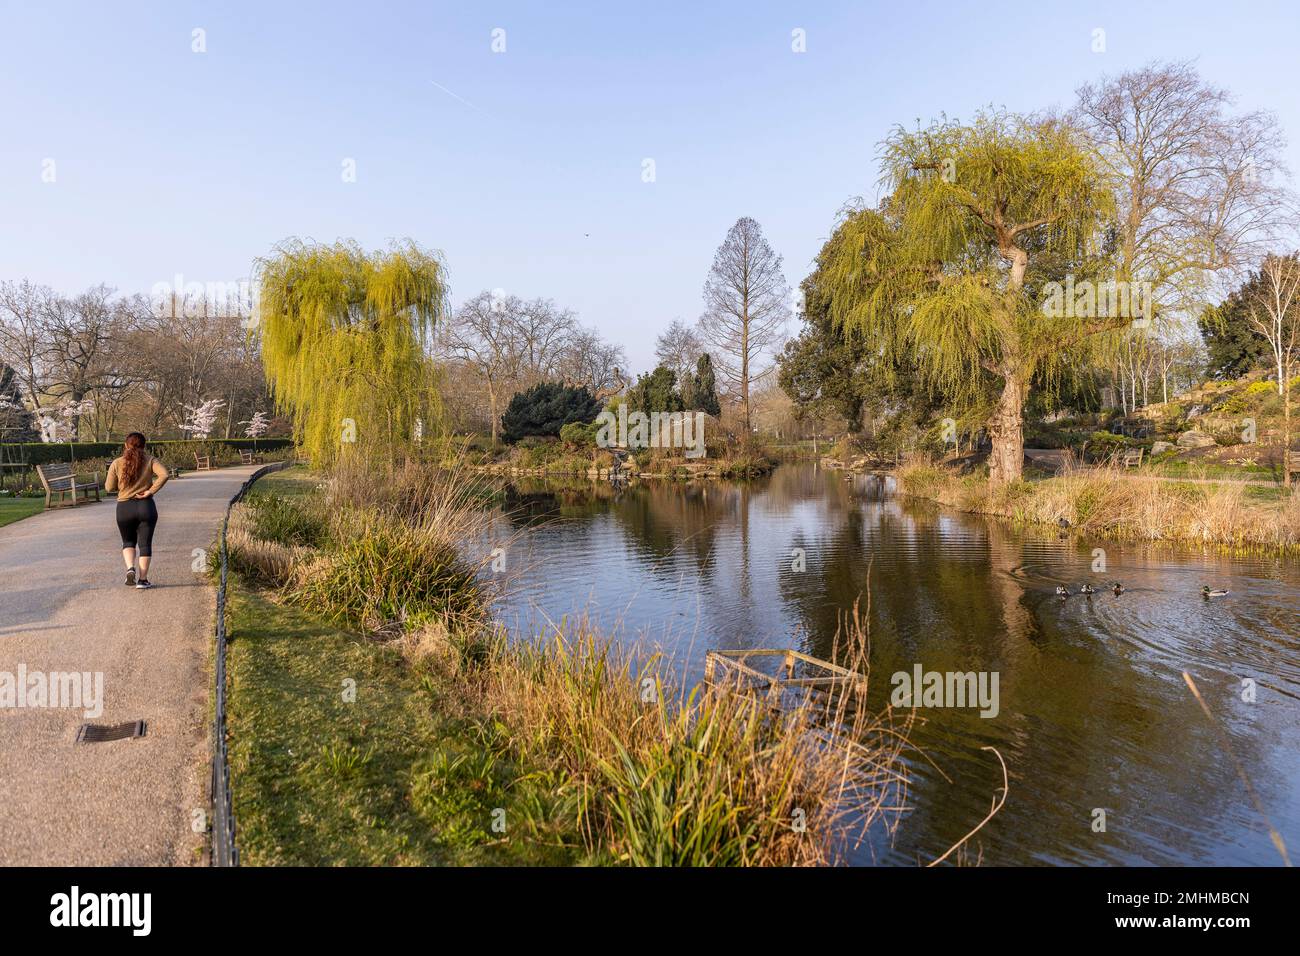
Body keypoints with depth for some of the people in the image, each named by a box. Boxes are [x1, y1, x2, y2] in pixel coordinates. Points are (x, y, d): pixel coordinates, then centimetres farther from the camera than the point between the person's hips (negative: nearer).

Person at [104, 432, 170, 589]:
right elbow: (164, 475, -19)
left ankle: (130, 568, -4)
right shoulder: (150, 460, -4)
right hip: (146, 506, -1)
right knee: (145, 543, 6)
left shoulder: (117, 463, -2)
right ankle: (142, 580, 6)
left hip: (124, 507, 1)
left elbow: (109, 487, 1)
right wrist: (151, 491, -13)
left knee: (128, 542, 19)